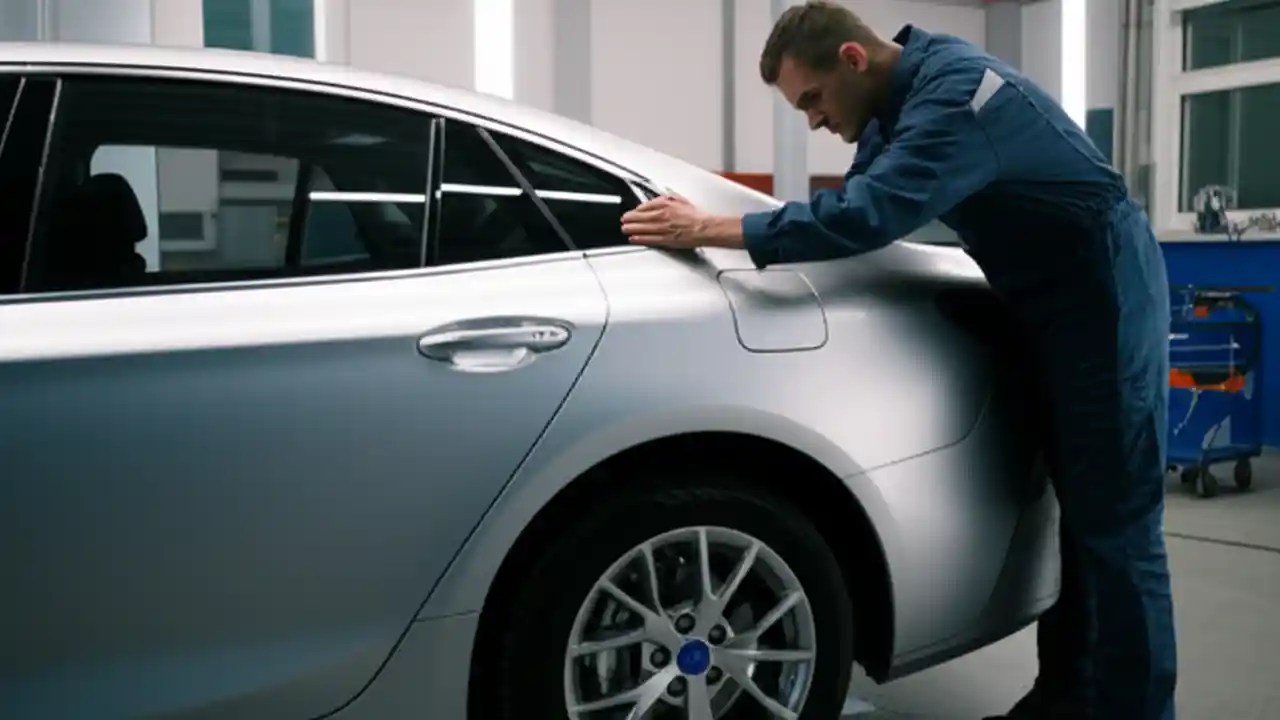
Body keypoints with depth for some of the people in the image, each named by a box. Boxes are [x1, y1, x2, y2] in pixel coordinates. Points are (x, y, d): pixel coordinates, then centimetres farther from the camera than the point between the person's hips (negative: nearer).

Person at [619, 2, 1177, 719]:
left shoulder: (955, 91, -24)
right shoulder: (905, 90, 6)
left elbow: (868, 214, -33)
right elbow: (861, 202, 12)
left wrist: (708, 229, -30)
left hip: (1105, 296, -9)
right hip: (1051, 300, 10)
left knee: (1115, 520, -7)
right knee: (1070, 506, 12)